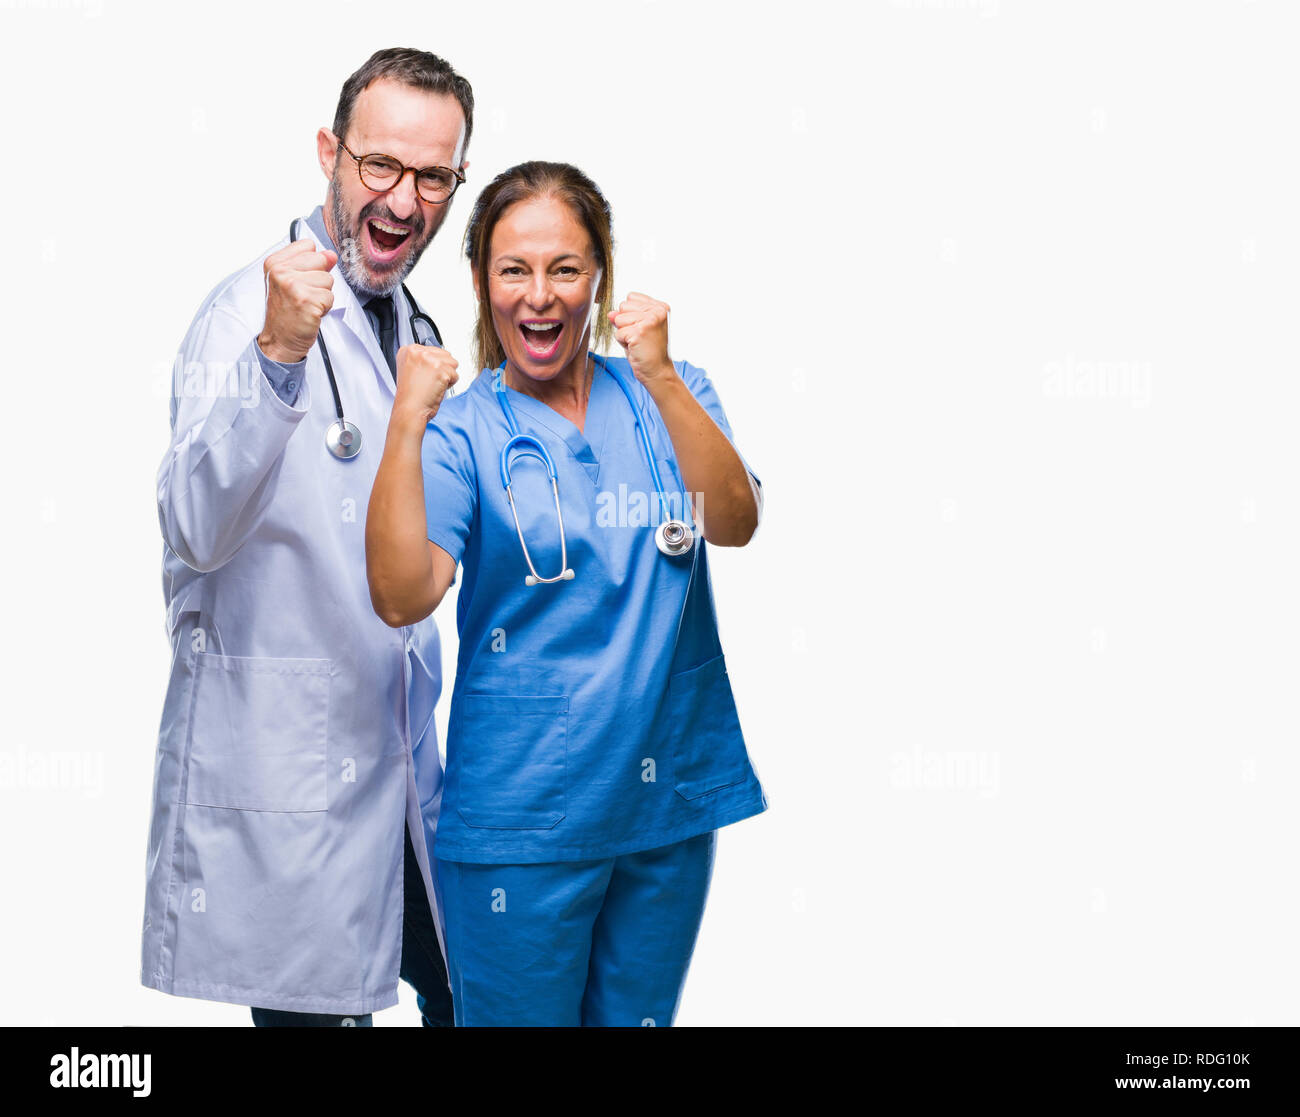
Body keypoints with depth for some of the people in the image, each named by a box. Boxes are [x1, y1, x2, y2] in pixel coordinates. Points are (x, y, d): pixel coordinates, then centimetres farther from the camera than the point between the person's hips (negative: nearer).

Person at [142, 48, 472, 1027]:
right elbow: (197, 531, -30)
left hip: (403, 762, 8)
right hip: (285, 778, -8)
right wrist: (276, 354, -39)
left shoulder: (412, 328, 12)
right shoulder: (249, 309, -12)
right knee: (313, 1010, -1)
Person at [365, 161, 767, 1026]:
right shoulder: (463, 429, -5)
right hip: (522, 812, -3)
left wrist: (660, 378, -22)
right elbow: (401, 598, -19)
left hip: (671, 793, 3)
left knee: (639, 1015, 17)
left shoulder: (665, 395, 5)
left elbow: (736, 523, -13)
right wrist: (407, 424, -25)